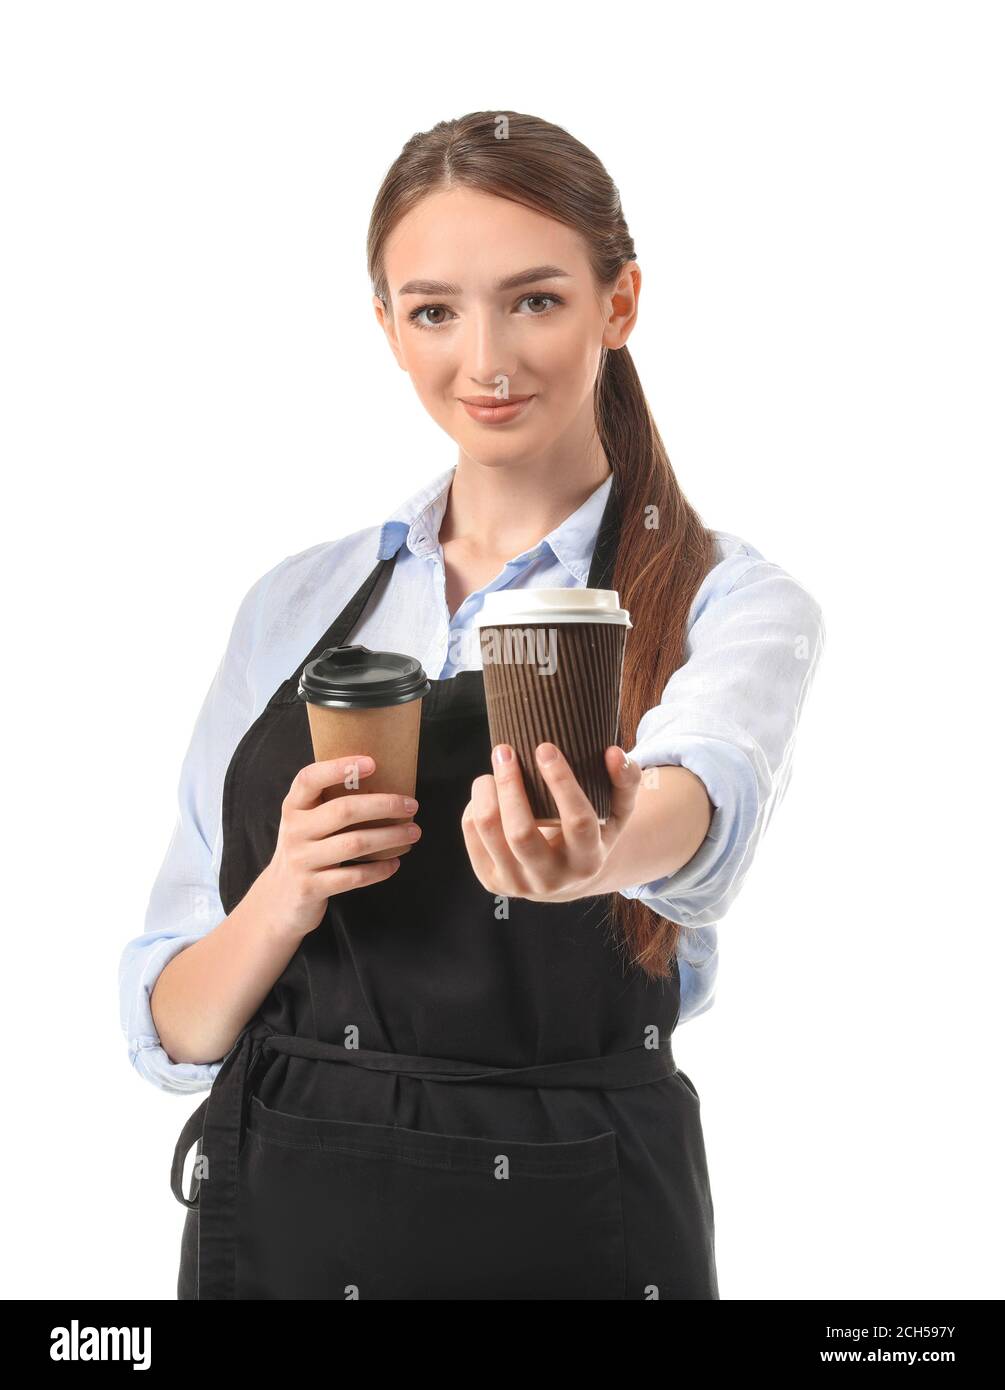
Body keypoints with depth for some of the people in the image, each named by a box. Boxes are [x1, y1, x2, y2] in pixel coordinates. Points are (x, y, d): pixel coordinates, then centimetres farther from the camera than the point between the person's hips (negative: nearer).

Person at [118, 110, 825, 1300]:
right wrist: (285, 899, -18)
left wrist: (607, 849, -51)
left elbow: (706, 784, -29)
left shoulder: (732, 609, -5)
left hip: (569, 1232, -2)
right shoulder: (296, 607, 3)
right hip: (275, 1217, 3)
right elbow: (170, 1028, 2)